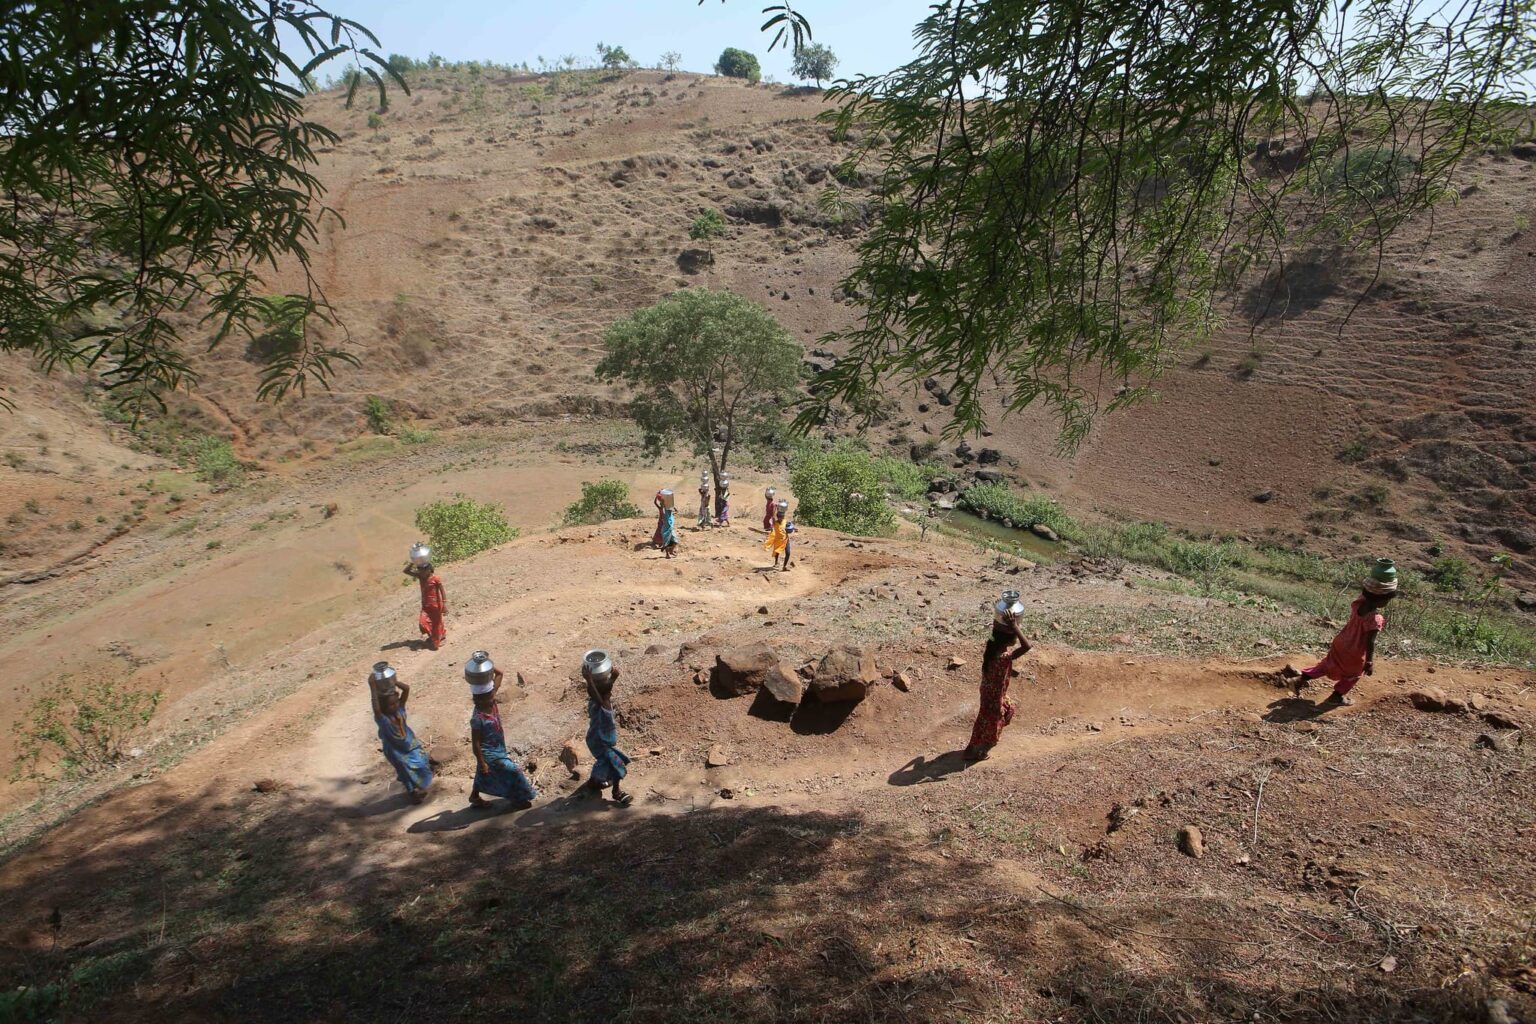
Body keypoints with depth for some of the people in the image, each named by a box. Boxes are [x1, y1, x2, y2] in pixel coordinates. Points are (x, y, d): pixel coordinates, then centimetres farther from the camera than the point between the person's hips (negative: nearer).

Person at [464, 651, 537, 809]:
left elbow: (499, 673, -11)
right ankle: (519, 799, 19)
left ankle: (475, 797, 47)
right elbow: (475, 742, -24)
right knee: (513, 771, 1)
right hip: (490, 754, -8)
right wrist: (482, 762, -19)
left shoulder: (490, 700, -14)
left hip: (497, 749, 8)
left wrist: (485, 665, -24)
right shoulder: (478, 718, -32)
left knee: (484, 775, 27)